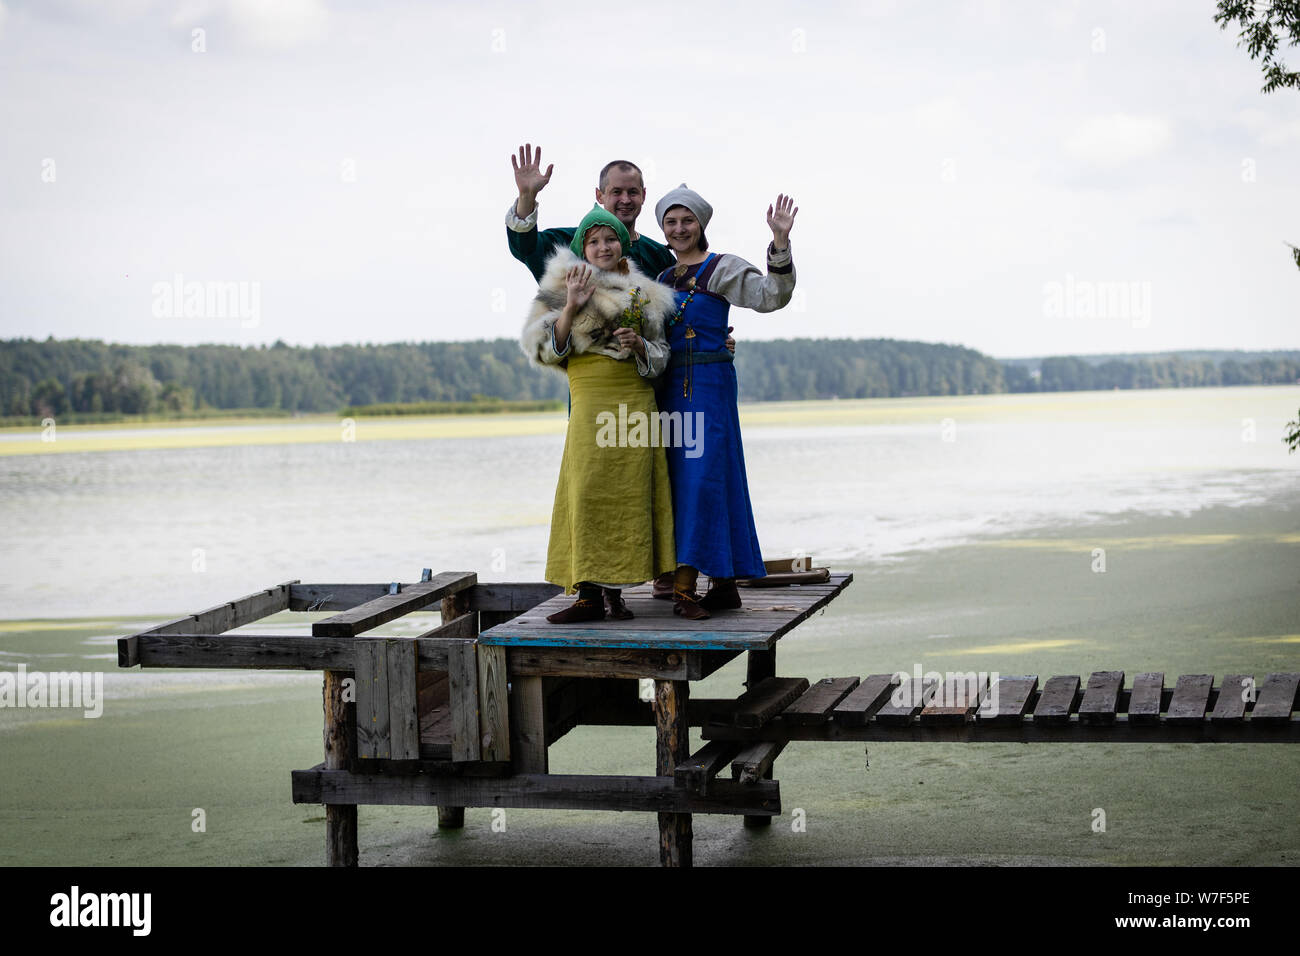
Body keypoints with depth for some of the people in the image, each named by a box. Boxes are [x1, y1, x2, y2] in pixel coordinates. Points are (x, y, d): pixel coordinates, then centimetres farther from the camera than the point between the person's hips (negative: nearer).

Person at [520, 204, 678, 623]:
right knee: (588, 493, -6)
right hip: (590, 403, -2)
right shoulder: (564, 288, 7)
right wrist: (570, 308, -11)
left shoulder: (643, 295, 14)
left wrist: (640, 346, -6)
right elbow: (547, 350, 0)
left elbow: (660, 357, 15)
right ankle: (588, 594, -4)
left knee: (627, 494, 0)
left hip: (636, 404, 2)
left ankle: (615, 592, 5)